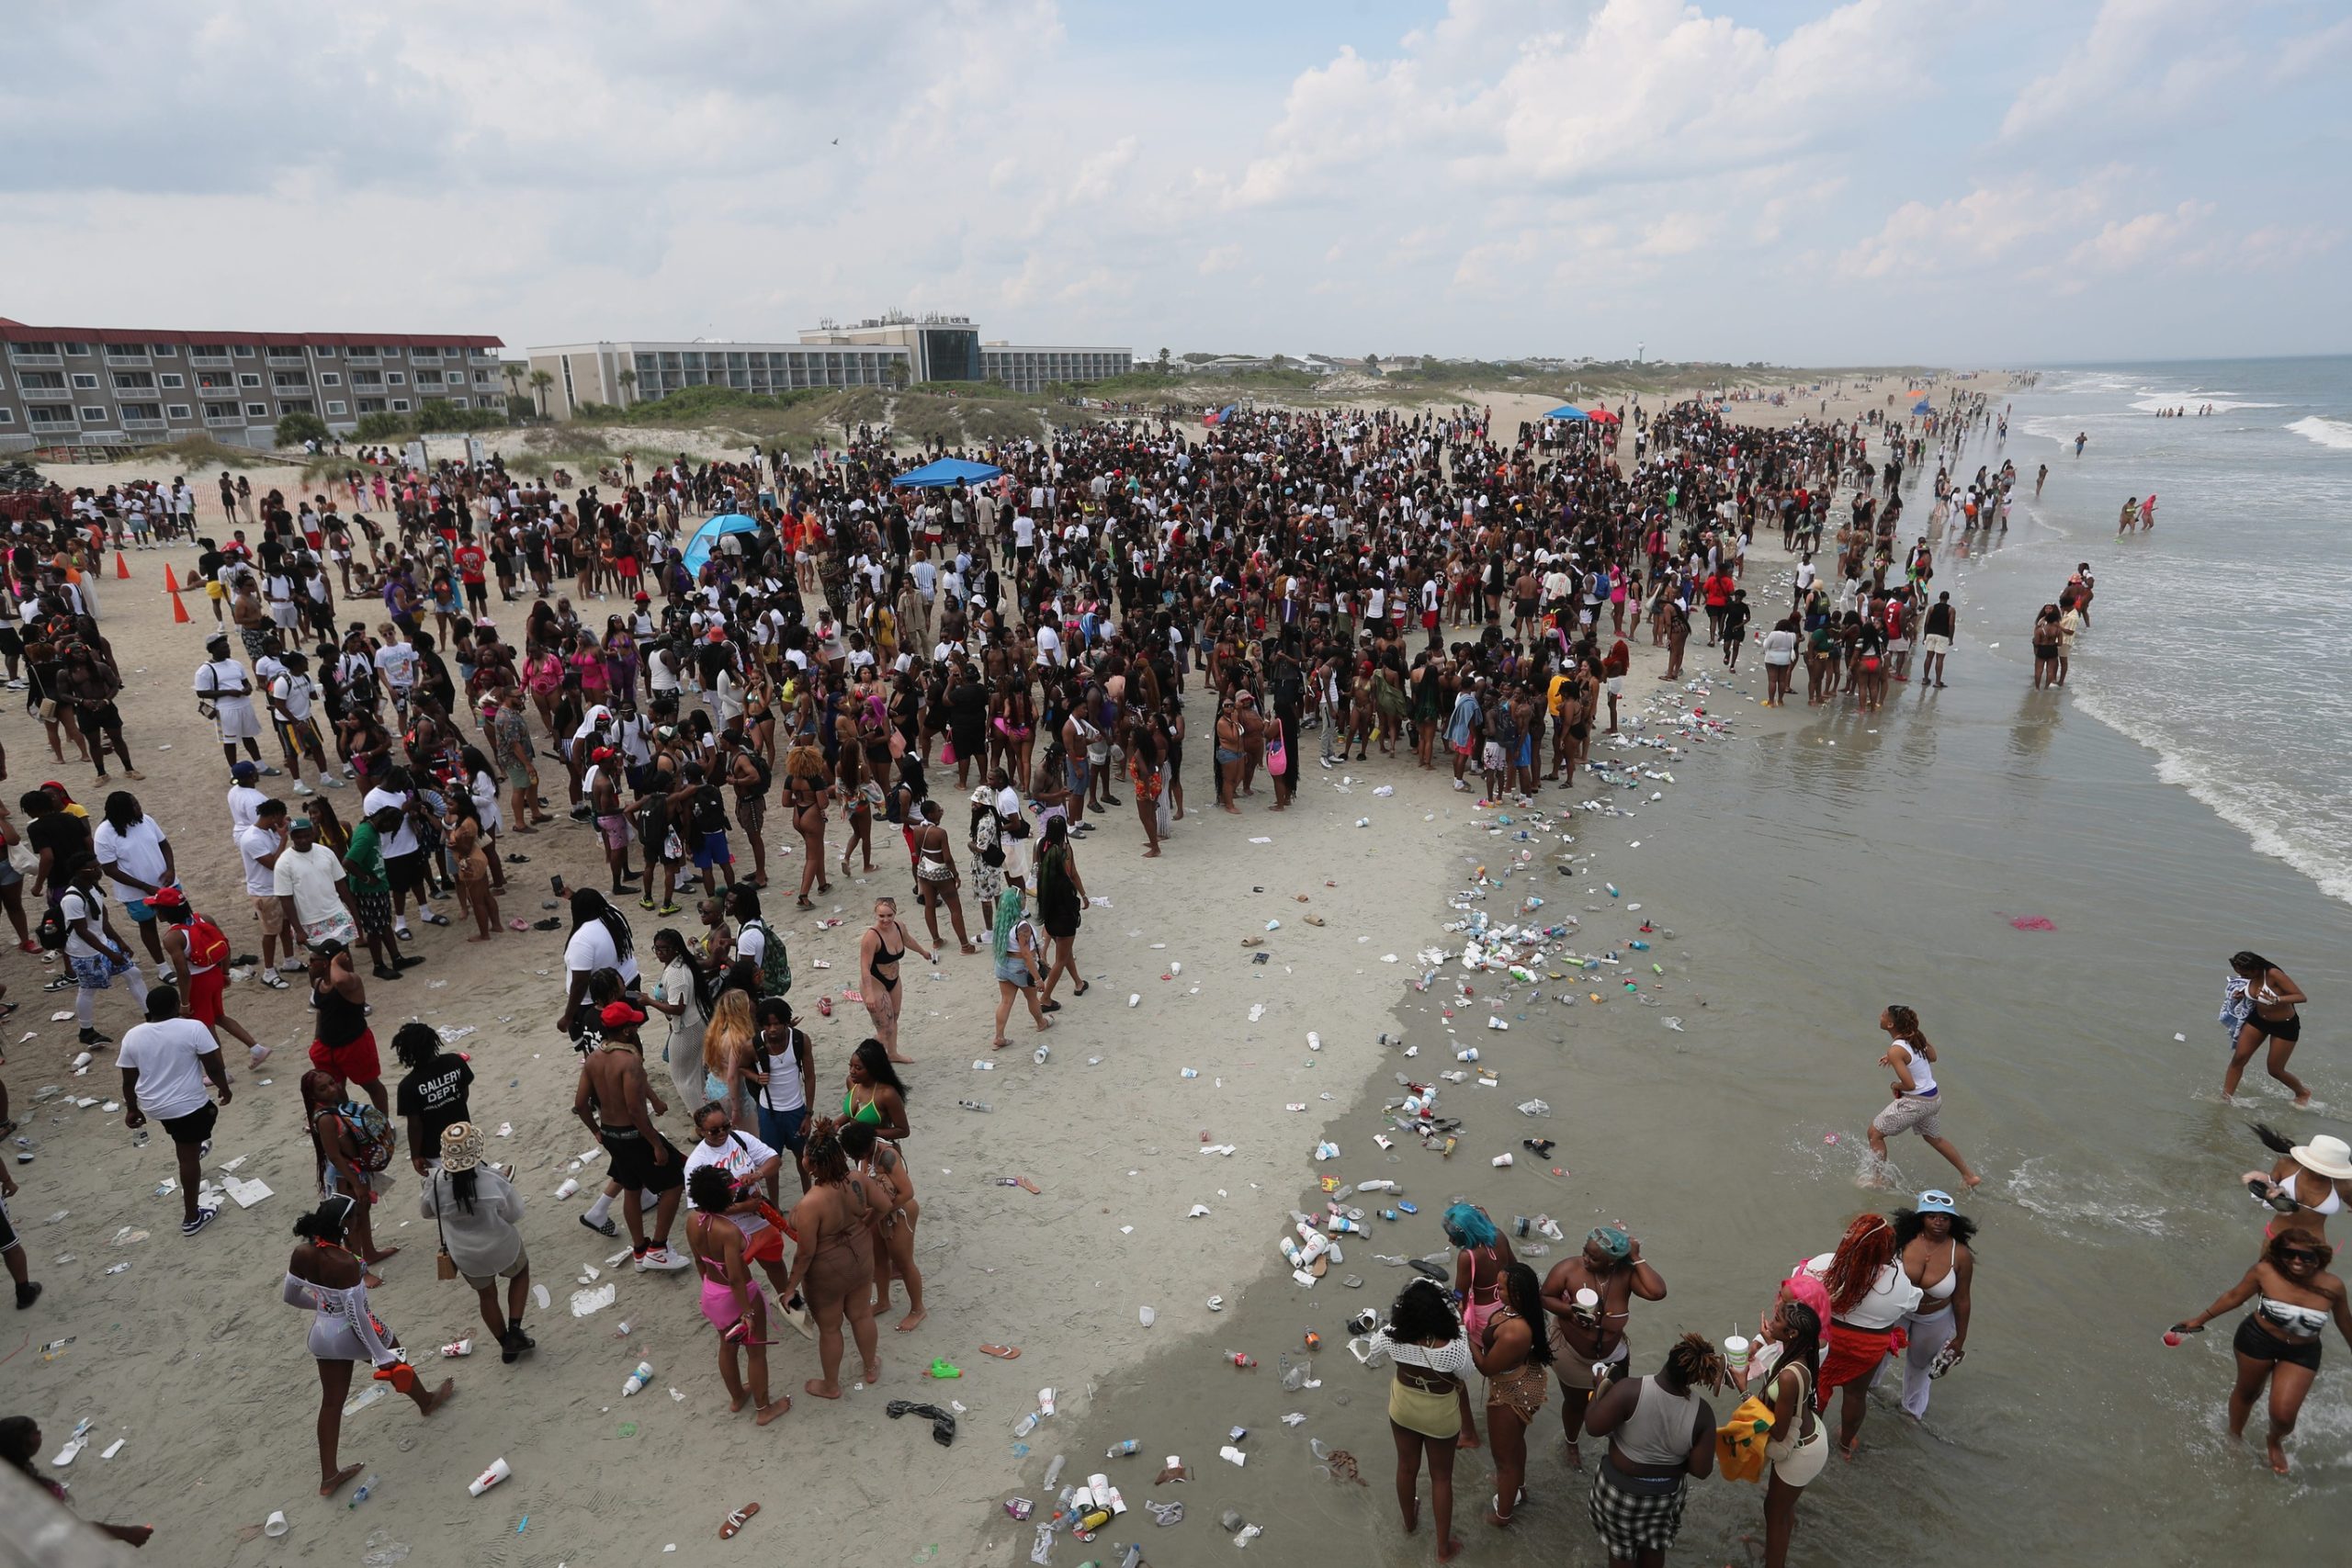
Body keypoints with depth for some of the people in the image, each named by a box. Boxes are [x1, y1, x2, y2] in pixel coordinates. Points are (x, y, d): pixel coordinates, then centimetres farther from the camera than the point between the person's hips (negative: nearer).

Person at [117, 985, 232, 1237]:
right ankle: (191, 1218, 11)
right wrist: (225, 1089, 3)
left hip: (153, 1105, 5)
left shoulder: (132, 1036, -4)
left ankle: (194, 1146, 63)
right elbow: (213, 1067, -14)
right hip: (188, 1104, -5)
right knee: (188, 1158, 5)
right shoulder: (193, 1028, -18)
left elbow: (129, 1081, 4)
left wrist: (132, 1109, 17)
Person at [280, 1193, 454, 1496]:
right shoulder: (345, 1263, -35)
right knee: (398, 1361, 26)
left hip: (322, 1334, 5)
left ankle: (328, 1476, 28)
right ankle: (426, 1401, 53)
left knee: (331, 1401, 18)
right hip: (354, 1334, -5)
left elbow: (289, 1296, 2)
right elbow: (357, 1316, -28)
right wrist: (382, 1356, -18)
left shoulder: (301, 1252, -15)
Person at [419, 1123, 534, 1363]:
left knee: (487, 1296, 27)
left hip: (466, 1257, 2)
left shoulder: (435, 1181, -21)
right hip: (502, 1248, -2)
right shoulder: (493, 1179, -28)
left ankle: (507, 1345, 41)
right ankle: (515, 1329, 20)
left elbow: (425, 1211, 1)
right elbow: (515, 1214, -14)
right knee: (521, 1271, 30)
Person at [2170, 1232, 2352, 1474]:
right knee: (2247, 1392, 20)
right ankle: (2235, 1436, 49)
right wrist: (2200, 1320, 1)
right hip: (2257, 1339, -1)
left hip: (2302, 1354, 1)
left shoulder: (2332, 1286, -19)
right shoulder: (2265, 1272, -24)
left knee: (2283, 1415, -5)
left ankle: (2275, 1442, 32)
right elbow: (2235, 1296, -7)